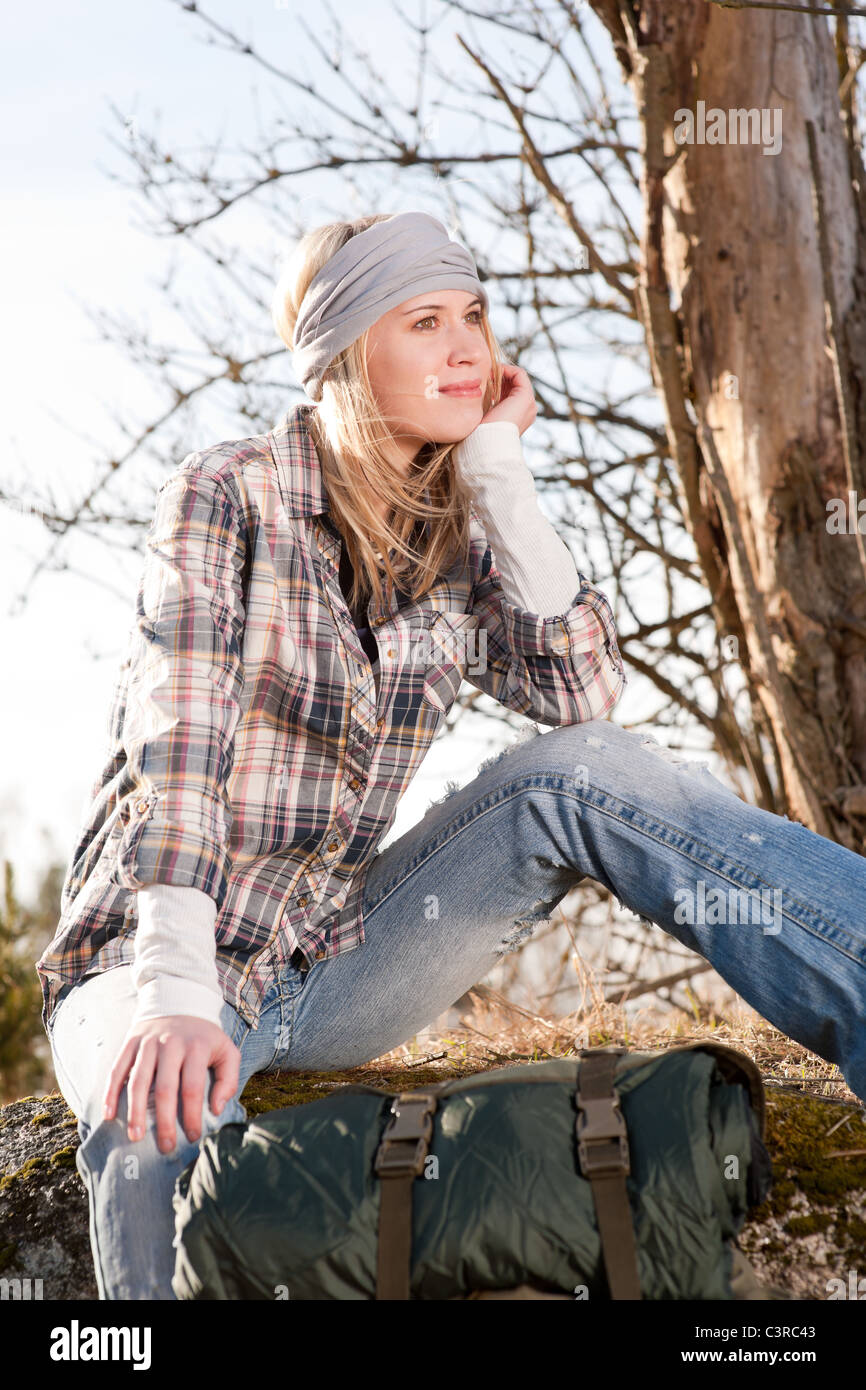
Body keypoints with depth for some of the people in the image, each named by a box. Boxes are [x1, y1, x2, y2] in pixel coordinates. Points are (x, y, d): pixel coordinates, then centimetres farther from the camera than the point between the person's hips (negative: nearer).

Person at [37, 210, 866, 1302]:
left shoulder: (455, 542, 7)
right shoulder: (229, 495, -9)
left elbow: (583, 691, -8)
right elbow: (177, 749, -20)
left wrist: (498, 470, -8)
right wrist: (175, 996, -32)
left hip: (332, 966, 4)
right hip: (150, 962, -4)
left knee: (585, 772, -21)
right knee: (166, 1127, -43)